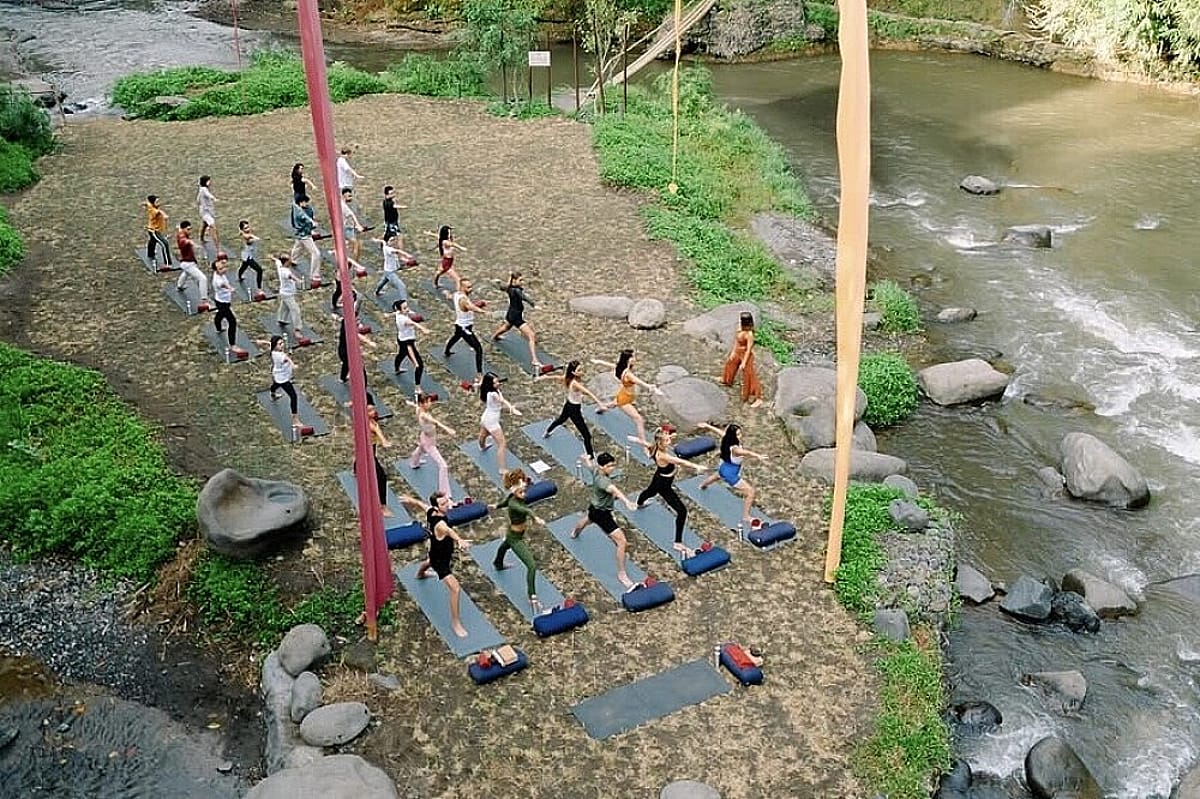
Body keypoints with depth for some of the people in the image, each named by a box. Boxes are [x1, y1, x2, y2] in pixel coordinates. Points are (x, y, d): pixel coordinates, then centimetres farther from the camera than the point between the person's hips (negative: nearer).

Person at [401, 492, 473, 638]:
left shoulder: (430, 511, -17)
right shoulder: (439, 524, -43)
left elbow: (418, 503, 6)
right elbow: (448, 531, -68)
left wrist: (409, 499, 28)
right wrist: (459, 540, -89)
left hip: (435, 551, 10)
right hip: (441, 560, -10)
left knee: (429, 561, 44)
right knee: (455, 588, -15)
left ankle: (420, 574, 82)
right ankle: (455, 622, -3)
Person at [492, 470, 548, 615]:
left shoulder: (518, 497, -14)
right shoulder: (513, 503, -38)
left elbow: (505, 501, 9)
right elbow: (524, 510, -61)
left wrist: (497, 506, 31)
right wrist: (536, 517, -81)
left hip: (517, 534, 10)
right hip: (515, 538, -10)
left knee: (506, 544, 41)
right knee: (532, 565, -17)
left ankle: (498, 563, 75)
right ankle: (532, 597, -8)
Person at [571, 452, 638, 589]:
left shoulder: (595, 470, -15)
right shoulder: (603, 481, -41)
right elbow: (614, 490, -62)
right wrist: (627, 501, -80)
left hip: (594, 506, 10)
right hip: (602, 514, -10)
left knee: (587, 520, 45)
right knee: (622, 542, -11)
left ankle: (575, 532, 81)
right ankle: (621, 574, 2)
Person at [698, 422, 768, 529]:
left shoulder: (726, 438, -16)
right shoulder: (735, 449, -40)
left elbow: (719, 431, 5)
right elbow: (746, 453, -62)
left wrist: (707, 426, 24)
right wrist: (758, 456, -82)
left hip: (723, 468, 9)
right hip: (731, 475, -9)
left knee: (717, 475, 45)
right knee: (750, 492, -9)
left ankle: (703, 485, 78)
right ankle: (745, 518, -3)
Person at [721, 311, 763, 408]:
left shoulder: (749, 334, -35)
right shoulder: (740, 327, -13)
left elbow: (749, 350, -26)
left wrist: (744, 363, -20)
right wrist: (733, 352, 11)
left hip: (746, 355, -9)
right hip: (738, 353, 9)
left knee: (749, 375, 1)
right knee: (730, 363, 33)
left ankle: (758, 398, 14)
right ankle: (726, 381, 66)